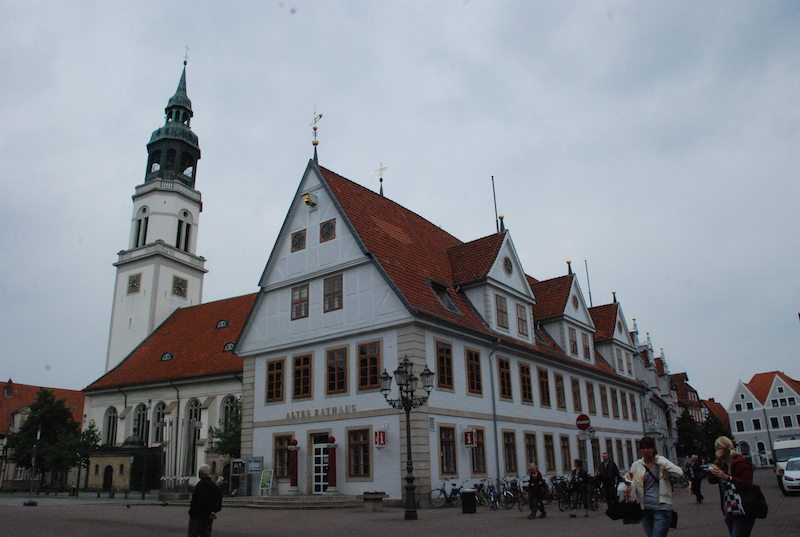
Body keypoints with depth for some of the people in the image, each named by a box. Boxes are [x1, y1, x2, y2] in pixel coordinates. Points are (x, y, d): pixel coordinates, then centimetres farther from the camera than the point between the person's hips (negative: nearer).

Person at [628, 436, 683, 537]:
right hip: (645, 509, 4)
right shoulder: (636, 466, 7)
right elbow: (633, 487, 13)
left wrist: (660, 462, -13)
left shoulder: (662, 462, 1)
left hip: (662, 509, -4)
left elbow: (679, 473, -14)